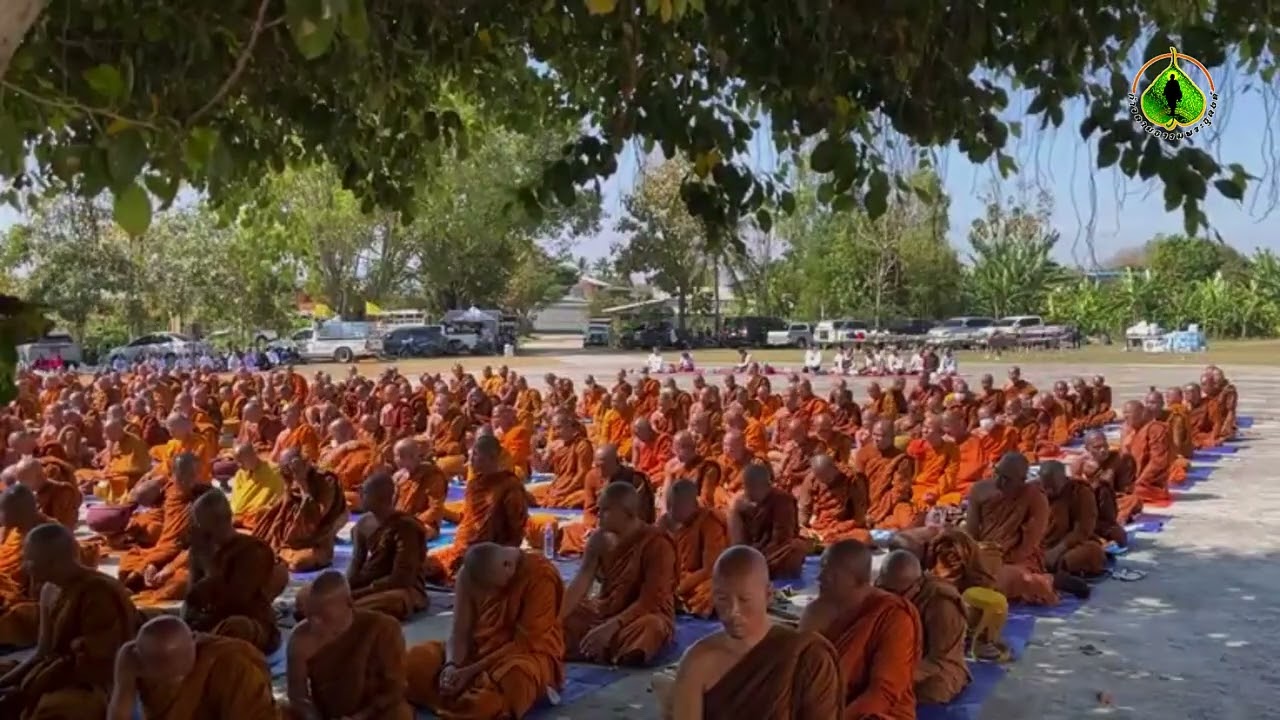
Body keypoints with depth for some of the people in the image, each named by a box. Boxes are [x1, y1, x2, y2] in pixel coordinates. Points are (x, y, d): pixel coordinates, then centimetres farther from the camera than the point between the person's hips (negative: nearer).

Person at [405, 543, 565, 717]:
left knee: (515, 679, -40)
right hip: (478, 649, 4)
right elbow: (460, 631, -8)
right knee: (416, 659, -16)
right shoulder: (468, 575, -7)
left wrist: (472, 670, -26)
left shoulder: (540, 576, -22)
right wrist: (451, 665, -30)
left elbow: (525, 643, -22)